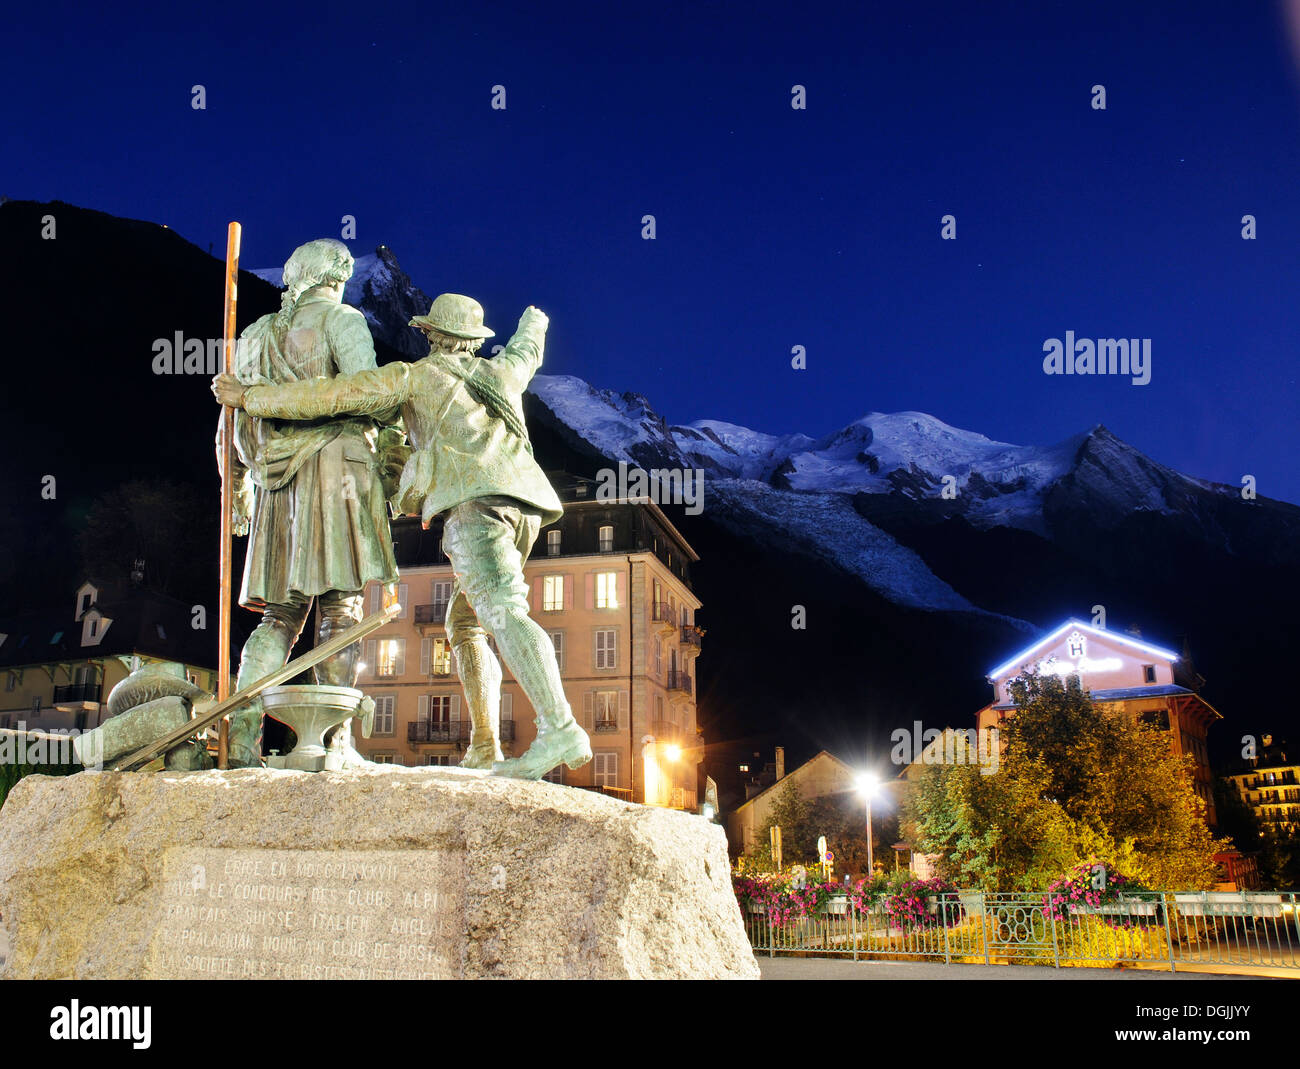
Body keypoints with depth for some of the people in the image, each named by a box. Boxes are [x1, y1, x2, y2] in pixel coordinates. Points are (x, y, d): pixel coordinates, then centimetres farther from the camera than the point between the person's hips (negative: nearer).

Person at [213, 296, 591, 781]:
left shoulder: (414, 375, 15)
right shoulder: (501, 372, 30)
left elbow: (329, 396, 13)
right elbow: (526, 352, 55)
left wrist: (249, 397, 24)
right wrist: (533, 322, 79)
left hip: (475, 499, -7)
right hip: (524, 503, 7)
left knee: (503, 612, -22)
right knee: (465, 623, 14)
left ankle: (560, 731, -40)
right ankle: (483, 750, 6)